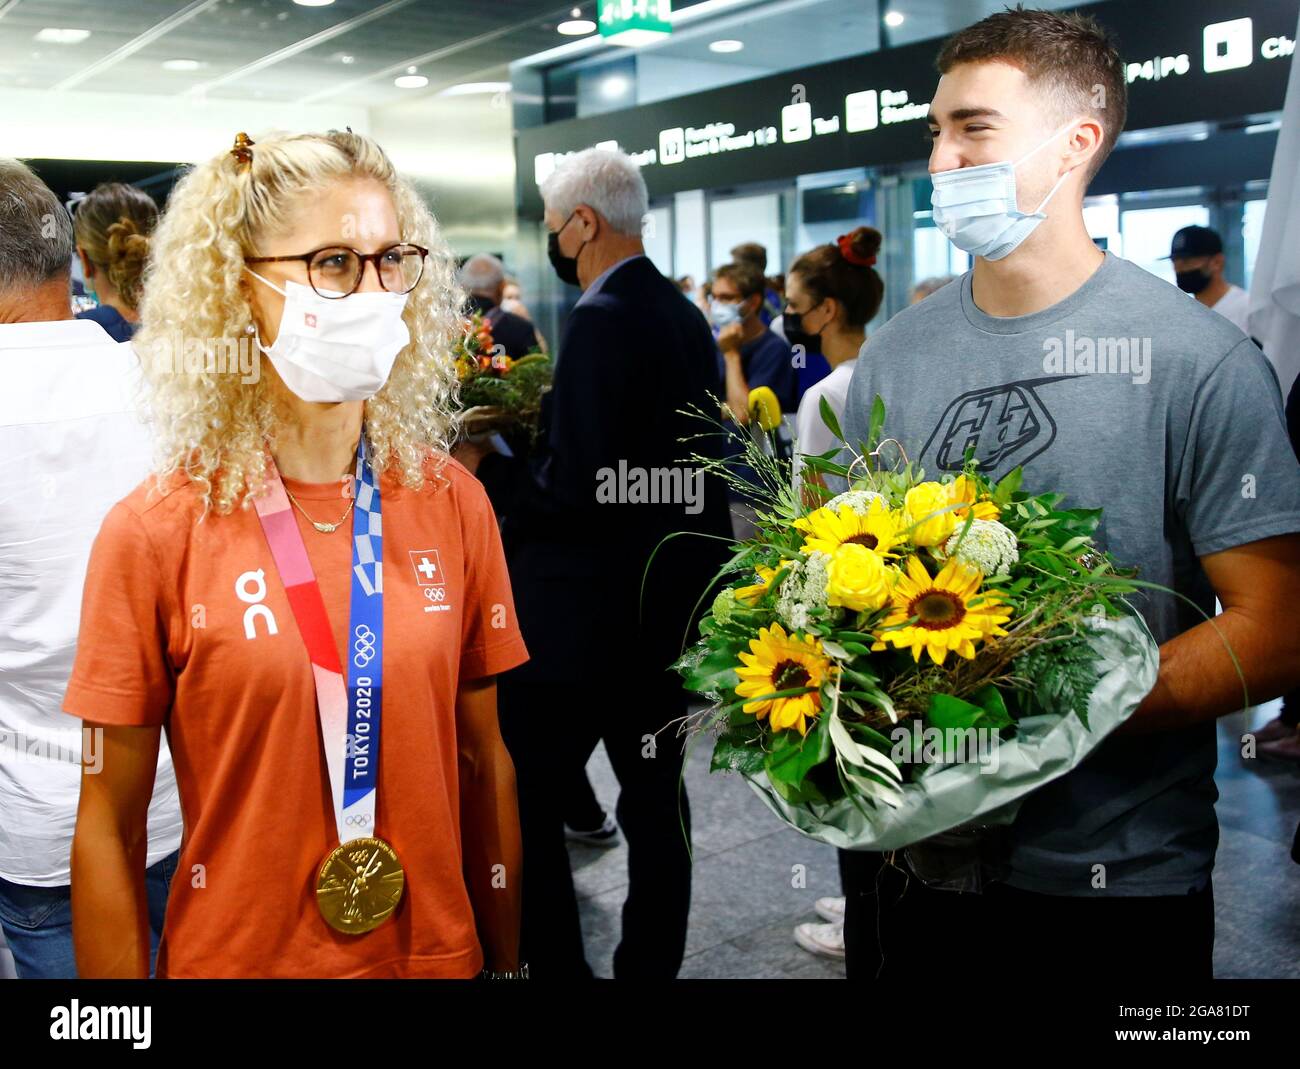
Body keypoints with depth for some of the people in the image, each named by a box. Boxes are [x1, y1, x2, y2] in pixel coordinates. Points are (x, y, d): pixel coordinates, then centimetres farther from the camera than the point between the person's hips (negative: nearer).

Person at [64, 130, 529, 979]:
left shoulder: (452, 504, -5)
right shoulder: (154, 533, -13)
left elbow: (484, 759, 2)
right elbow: (108, 831, -8)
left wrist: (506, 961, 4)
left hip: (437, 952, 3)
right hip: (238, 956, -2)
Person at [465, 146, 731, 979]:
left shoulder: (599, 320, -18)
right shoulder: (685, 316, 9)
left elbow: (574, 488, -24)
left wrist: (488, 465, -9)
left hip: (585, 613, -9)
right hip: (666, 601, 9)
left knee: (525, 794, 4)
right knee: (654, 792, 15)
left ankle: (558, 963, 11)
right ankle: (651, 963, 27)